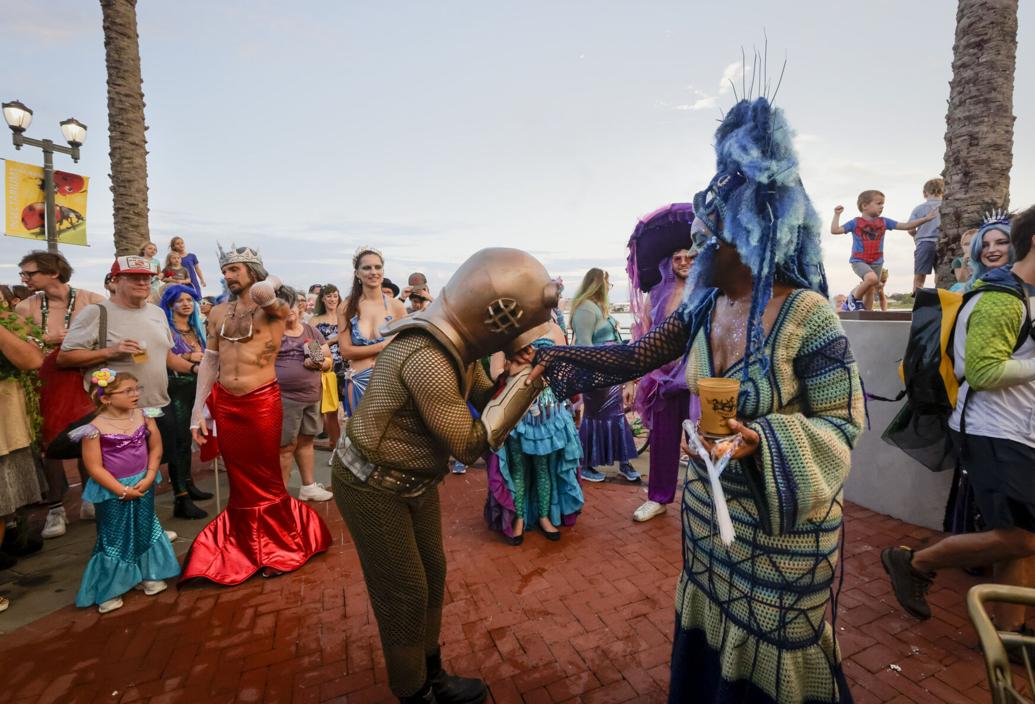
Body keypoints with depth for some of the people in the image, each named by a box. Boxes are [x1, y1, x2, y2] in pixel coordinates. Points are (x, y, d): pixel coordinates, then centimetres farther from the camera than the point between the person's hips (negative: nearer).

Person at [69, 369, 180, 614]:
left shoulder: (143, 416, -6)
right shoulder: (95, 428, -18)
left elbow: (156, 448, 1)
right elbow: (95, 468, -15)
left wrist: (149, 477, -9)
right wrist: (122, 490, -17)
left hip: (142, 485, 4)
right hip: (111, 491, -4)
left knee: (146, 530, 15)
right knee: (115, 538, 7)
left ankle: (148, 574, 34)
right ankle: (108, 590, 25)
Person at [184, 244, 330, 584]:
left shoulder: (274, 308, -7)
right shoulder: (218, 312, 8)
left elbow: (261, 293, -32)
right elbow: (209, 361, 9)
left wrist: (272, 282, -9)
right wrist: (197, 410, 5)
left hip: (261, 403, -4)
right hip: (224, 404, 4)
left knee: (265, 479, 9)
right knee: (240, 480, 16)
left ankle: (277, 547, 30)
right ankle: (246, 547, 35)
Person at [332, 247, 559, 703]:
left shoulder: (459, 341, -5)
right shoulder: (428, 358, -34)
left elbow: (483, 402, 4)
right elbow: (471, 445, -29)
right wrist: (527, 385, -27)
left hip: (414, 479, 9)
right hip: (373, 487, -8)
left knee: (432, 575, 19)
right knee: (405, 594, 8)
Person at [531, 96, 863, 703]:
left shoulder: (808, 316, -21)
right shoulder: (705, 306, -3)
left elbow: (843, 423, -15)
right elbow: (639, 355, 4)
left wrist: (762, 440, -32)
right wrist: (559, 356, 2)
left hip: (784, 523, -5)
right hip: (710, 507, 6)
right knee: (710, 638, 25)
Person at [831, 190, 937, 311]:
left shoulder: (884, 222, 7)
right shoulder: (855, 222, -4)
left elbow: (906, 226, 10)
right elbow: (834, 230, -10)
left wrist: (926, 218, 3)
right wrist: (837, 214, -11)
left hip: (876, 262, 5)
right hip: (859, 261, -5)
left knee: (871, 291, 10)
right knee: (872, 278, -32)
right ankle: (854, 298, -9)